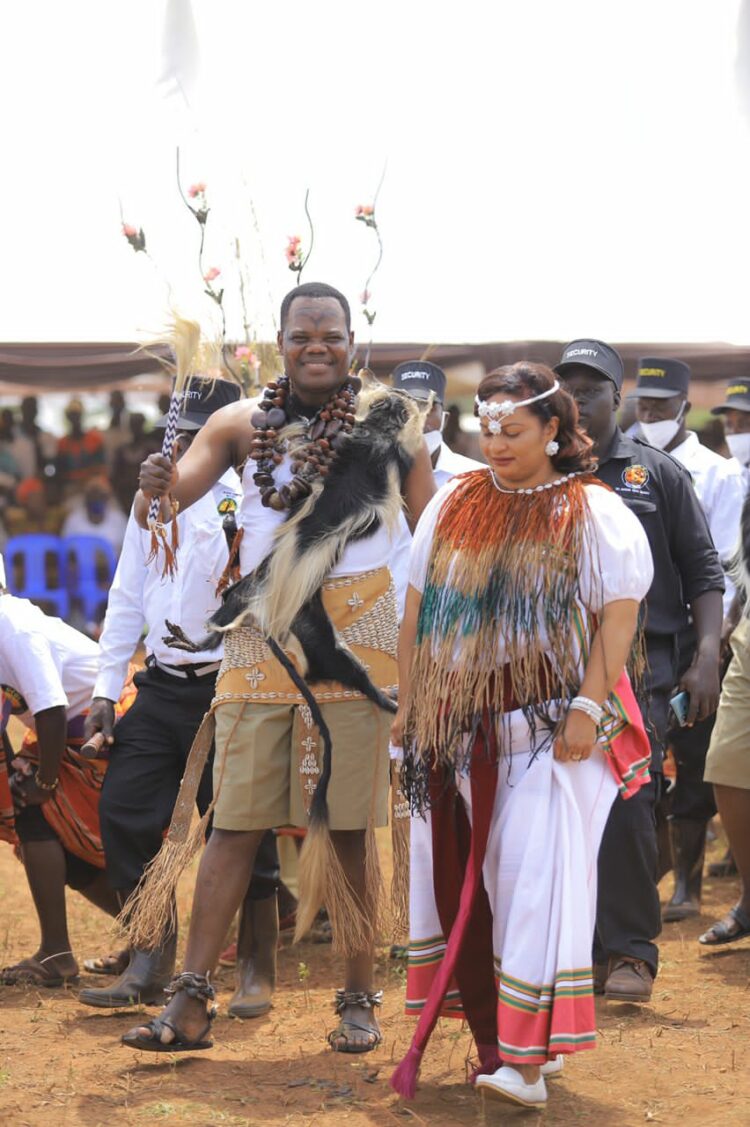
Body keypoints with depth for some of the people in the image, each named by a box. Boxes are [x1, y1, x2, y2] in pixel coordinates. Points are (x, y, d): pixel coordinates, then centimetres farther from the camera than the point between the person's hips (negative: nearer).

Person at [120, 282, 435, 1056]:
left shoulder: (390, 422, 3)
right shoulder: (243, 424, 5)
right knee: (235, 820, -1)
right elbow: (163, 505, -3)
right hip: (261, 635, 1)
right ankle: (190, 1003, 0)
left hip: (354, 634, -1)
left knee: (347, 826, 2)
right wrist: (155, 487, -27)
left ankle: (358, 998, 12)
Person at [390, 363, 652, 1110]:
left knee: (534, 877, -11)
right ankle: (491, 1030, 17)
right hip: (459, 728, 5)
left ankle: (530, 1055, -10)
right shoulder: (453, 507, 12)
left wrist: (588, 707, -17)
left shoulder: (594, 515, -2)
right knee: (461, 876, 6)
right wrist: (408, 705, 11)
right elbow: (417, 610, 14)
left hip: (551, 730, -5)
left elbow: (618, 618, -8)